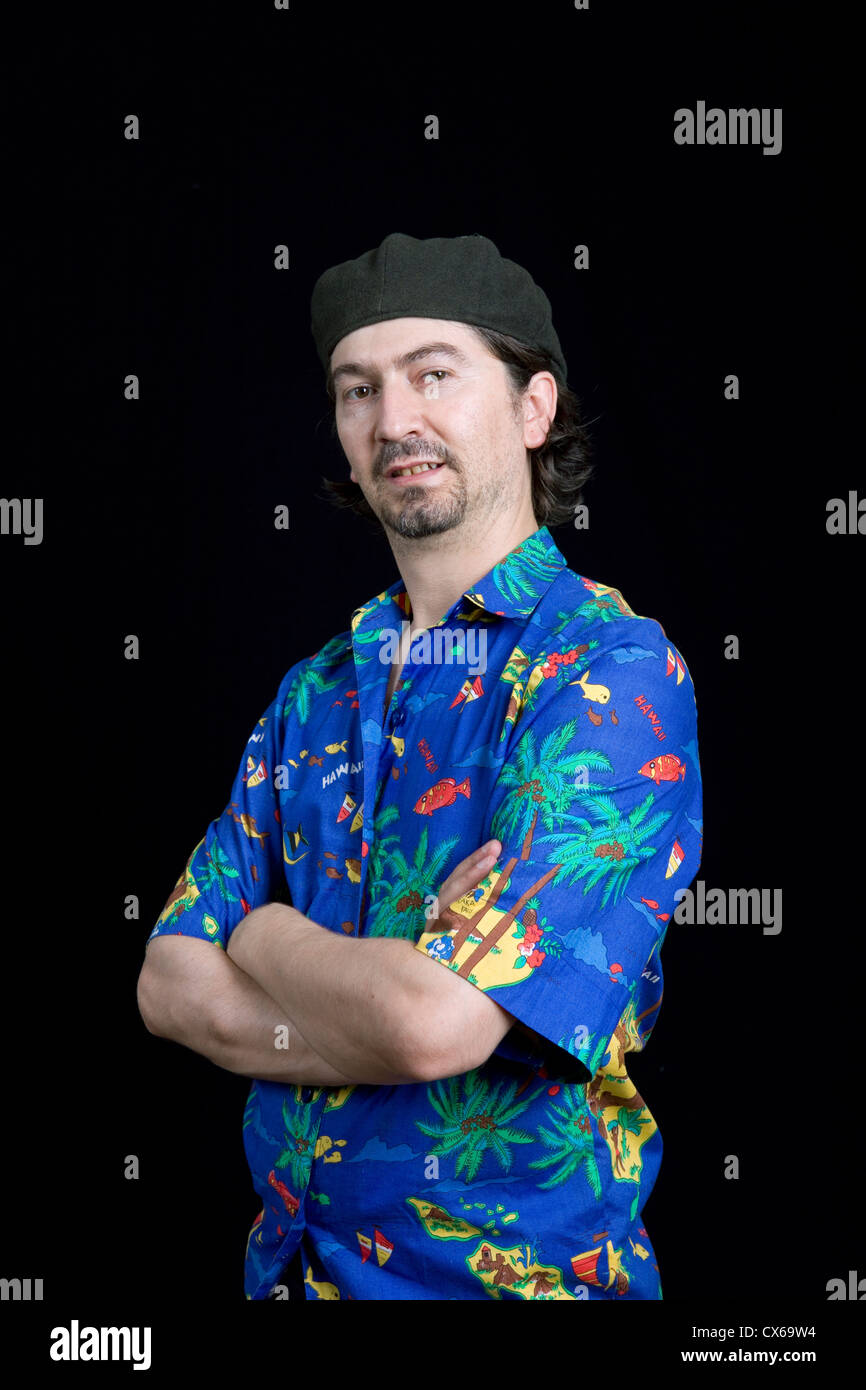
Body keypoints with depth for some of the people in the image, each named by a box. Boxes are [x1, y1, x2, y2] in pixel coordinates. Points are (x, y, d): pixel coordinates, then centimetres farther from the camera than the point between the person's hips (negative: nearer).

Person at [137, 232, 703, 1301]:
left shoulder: (614, 671, -17)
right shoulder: (316, 691, 4)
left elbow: (434, 1020, -26)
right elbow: (171, 986, 0)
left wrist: (264, 934, -8)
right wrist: (384, 988, -17)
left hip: (511, 1268, -6)